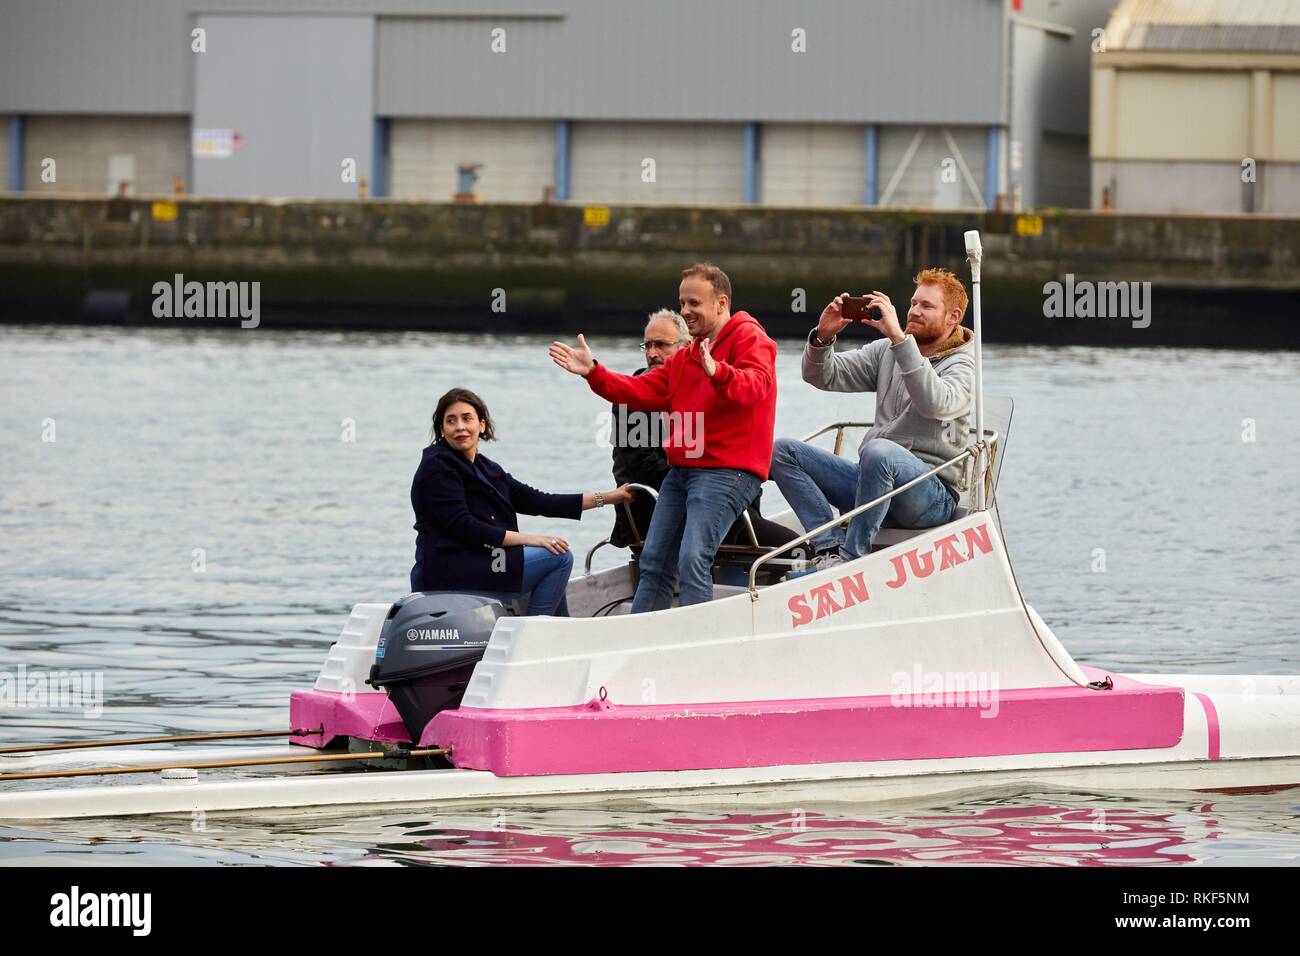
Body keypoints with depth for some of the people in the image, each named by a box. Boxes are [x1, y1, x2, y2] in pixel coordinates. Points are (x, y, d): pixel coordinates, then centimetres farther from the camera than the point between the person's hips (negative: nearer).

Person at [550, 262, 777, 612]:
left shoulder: (749, 338, -5)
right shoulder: (687, 355, 23)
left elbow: (756, 386, -25)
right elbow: (644, 391, 16)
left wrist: (717, 372, -45)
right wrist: (593, 373, 4)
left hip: (727, 471, -9)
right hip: (682, 471, 9)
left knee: (692, 560, -20)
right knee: (654, 562, 7)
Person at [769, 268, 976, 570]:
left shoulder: (962, 365, -3)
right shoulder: (887, 351, 16)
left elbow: (936, 403, -26)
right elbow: (823, 376, 11)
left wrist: (899, 338, -29)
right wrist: (823, 336, -10)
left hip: (934, 495, -7)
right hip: (878, 478, 7)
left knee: (880, 451, -39)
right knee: (782, 451, -8)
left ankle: (850, 557, -31)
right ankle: (830, 546, -25)